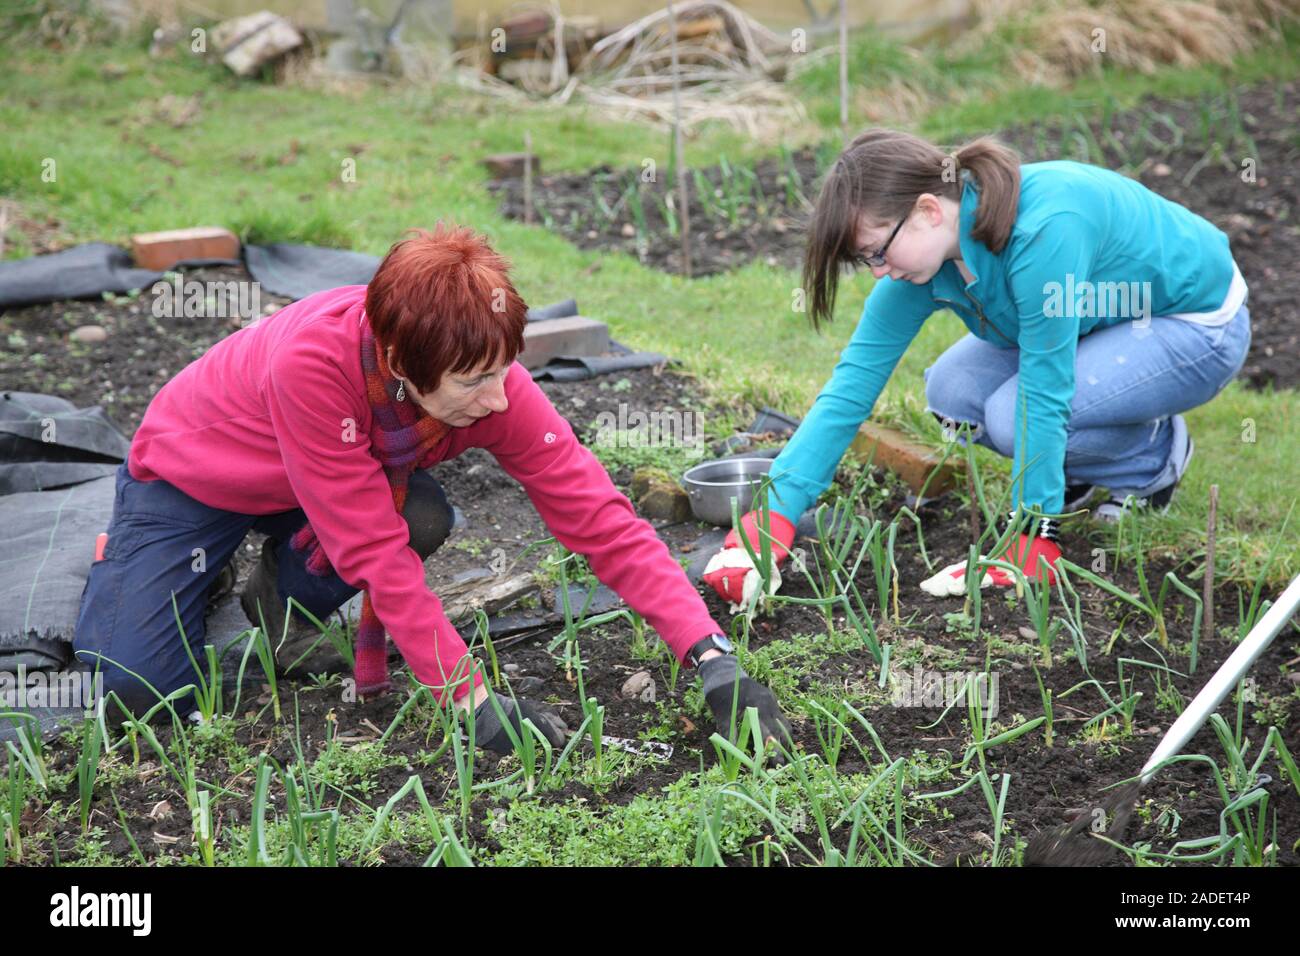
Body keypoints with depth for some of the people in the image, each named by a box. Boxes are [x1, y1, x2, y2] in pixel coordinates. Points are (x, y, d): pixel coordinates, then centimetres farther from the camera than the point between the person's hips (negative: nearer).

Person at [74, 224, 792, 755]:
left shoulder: (486, 380, -28)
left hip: (302, 496, 4)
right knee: (143, 685, -17)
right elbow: (373, 549, -40)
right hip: (188, 473, -4)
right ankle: (116, 562, 17)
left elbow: (596, 517, -27)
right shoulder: (312, 361, -42)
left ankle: (277, 598, 4)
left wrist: (714, 660, -36)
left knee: (424, 519, -27)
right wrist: (476, 703, -40)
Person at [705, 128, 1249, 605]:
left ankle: (1157, 456, 1)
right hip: (1108, 319, 7)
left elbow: (1044, 394, -34)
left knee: (1016, 413, -26)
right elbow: (854, 381, -15)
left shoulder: (1041, 229, -37)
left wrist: (1030, 539, -29)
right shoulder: (922, 255, -14)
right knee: (951, 392, -13)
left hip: (1198, 327, -7)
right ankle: (1079, 474, 10)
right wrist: (774, 511, -22)